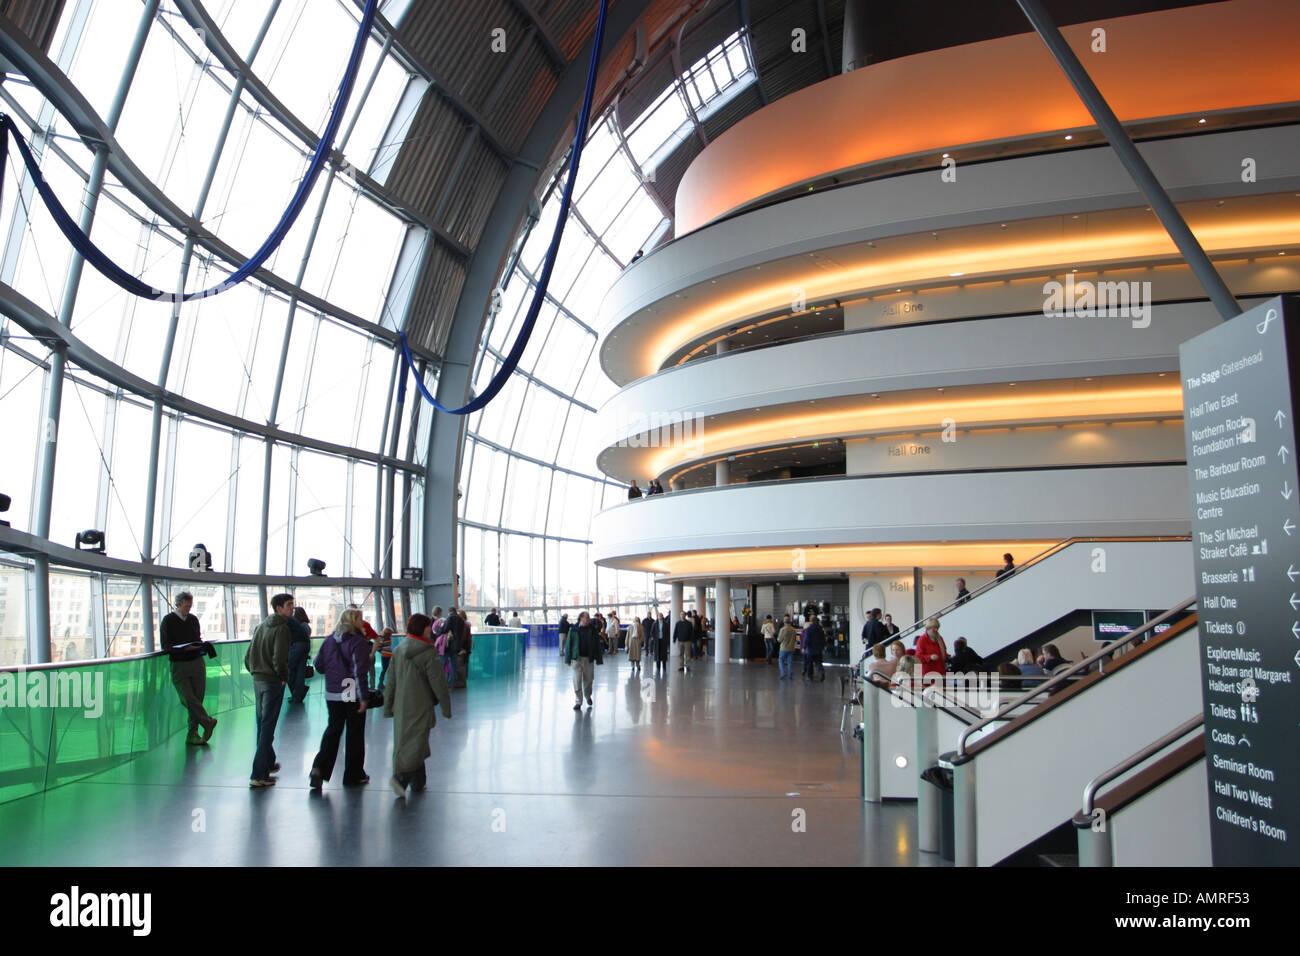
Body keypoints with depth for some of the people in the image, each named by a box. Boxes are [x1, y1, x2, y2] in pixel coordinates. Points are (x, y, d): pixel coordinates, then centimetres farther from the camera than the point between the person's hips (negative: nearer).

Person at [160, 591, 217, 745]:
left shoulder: (194, 619, 14)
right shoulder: (168, 621, -1)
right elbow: (166, 646, -6)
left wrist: (202, 646, 0)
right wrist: (185, 648, -19)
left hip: (197, 662, 4)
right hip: (179, 665, -4)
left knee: (197, 699, 1)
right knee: (188, 699, -13)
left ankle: (192, 735, 8)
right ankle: (207, 722, 0)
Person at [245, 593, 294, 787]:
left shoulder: (260, 627, 12)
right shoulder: (281, 629, -14)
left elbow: (248, 657, 14)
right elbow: (279, 659, -23)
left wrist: (255, 672, 17)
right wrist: (284, 677, -8)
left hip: (257, 681, 8)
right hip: (273, 682, -8)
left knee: (262, 724, 19)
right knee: (268, 727, -5)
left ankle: (268, 762, 35)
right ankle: (259, 774, -5)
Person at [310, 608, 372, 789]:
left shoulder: (329, 640, 4)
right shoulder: (358, 642, -14)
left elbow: (319, 666, 8)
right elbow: (360, 672, -19)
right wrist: (364, 697, -15)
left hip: (332, 694, 5)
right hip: (353, 696, -5)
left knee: (333, 729, 17)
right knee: (355, 733, 7)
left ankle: (320, 767, 0)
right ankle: (353, 775, 15)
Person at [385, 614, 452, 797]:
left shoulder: (398, 650, 5)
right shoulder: (428, 653, -14)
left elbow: (392, 682, 10)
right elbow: (438, 683, -11)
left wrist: (388, 707, 17)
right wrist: (446, 707, -1)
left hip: (401, 706, 7)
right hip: (420, 707, -7)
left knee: (403, 741, 15)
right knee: (416, 743, -2)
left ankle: (418, 782, 24)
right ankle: (401, 778, -18)